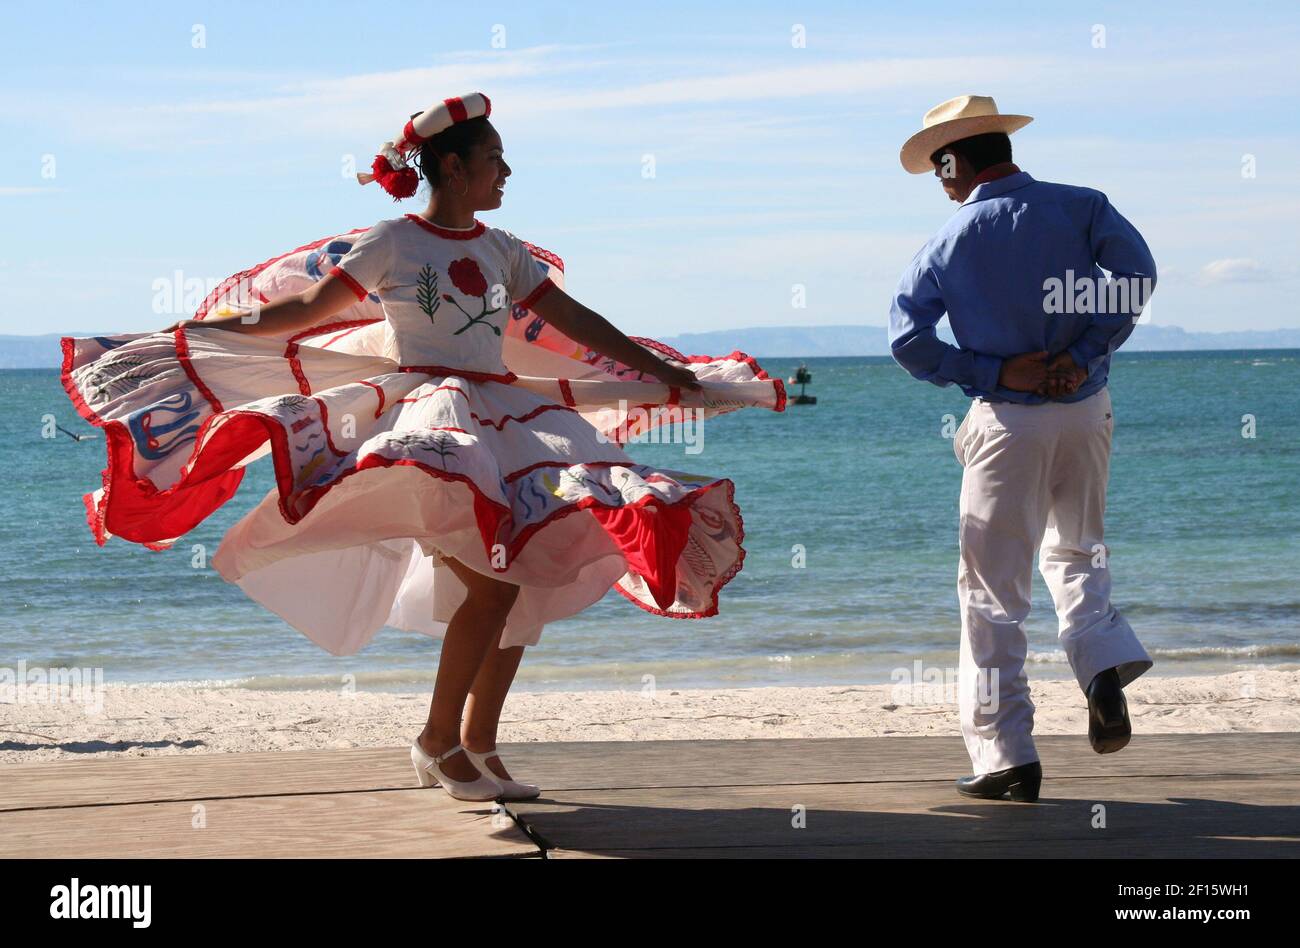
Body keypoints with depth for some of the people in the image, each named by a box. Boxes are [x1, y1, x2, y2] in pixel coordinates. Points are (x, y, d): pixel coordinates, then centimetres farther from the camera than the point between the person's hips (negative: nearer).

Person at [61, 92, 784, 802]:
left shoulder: (503, 251, 17)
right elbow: (307, 311, 4)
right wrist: (206, 329, 0)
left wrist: (665, 372, 21)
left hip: (503, 417, 7)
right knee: (494, 576, -23)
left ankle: (479, 742, 9)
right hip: (429, 416, -7)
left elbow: (577, 321, 21)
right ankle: (437, 741, -14)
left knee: (527, 582, -1)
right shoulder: (391, 244, 2)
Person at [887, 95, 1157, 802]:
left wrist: (995, 374, -8)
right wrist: (1084, 356, -13)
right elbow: (1137, 271, -14)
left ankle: (1006, 757, 2)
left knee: (993, 588, 4)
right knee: (1076, 551, 24)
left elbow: (908, 341, -9)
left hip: (1008, 420, -3)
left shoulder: (947, 244, -1)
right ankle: (1104, 663, -5)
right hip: (1086, 409, 3)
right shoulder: (1079, 207, 1)